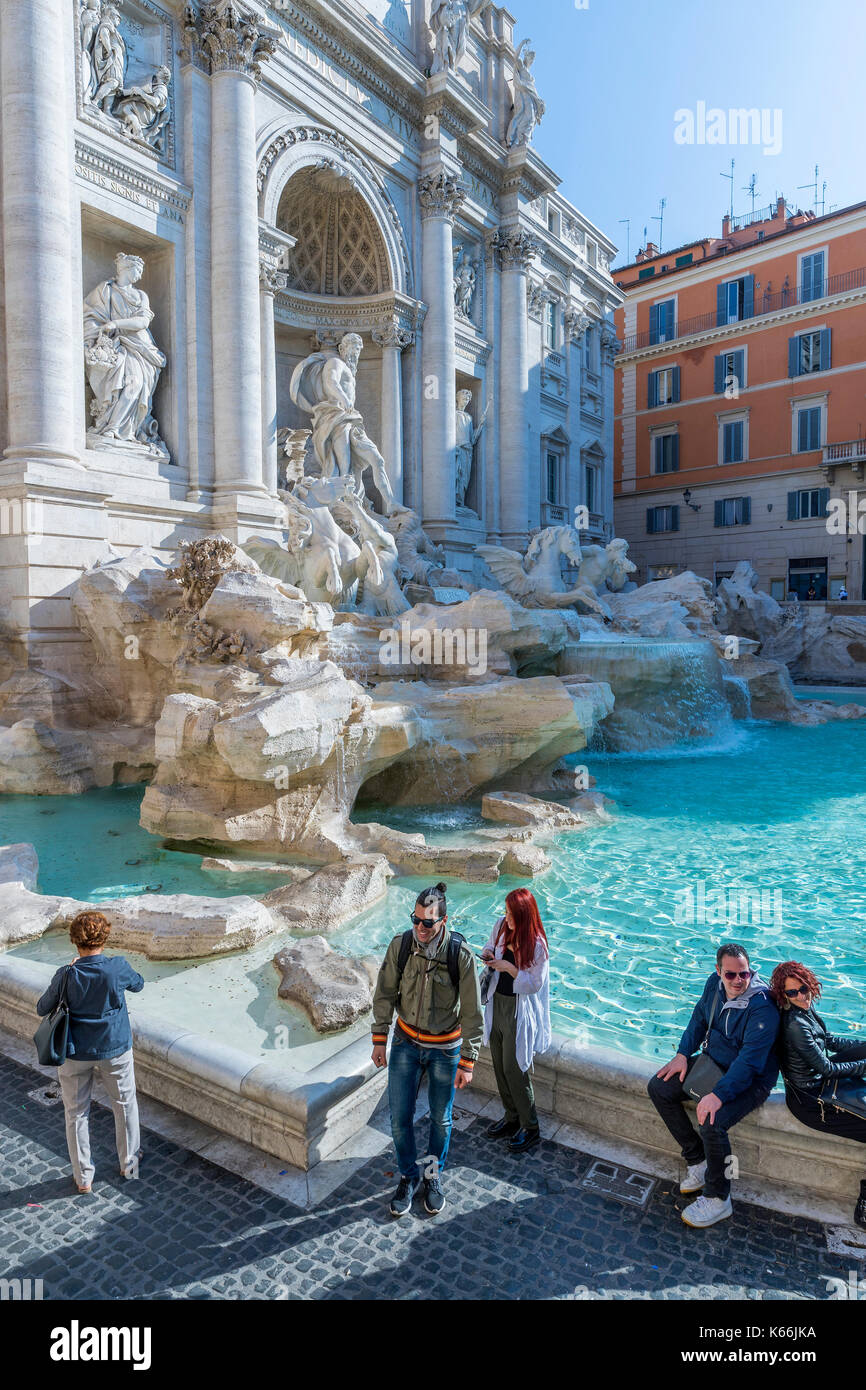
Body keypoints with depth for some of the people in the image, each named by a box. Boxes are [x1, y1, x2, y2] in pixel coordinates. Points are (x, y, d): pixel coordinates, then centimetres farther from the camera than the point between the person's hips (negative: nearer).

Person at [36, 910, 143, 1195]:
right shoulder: (118, 967, -20)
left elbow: (42, 1009, -4)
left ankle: (83, 1178, 31)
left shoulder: (66, 975, -19)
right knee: (125, 1105, 21)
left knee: (76, 1114, 19)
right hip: (114, 1050, 0)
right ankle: (129, 1163, 36)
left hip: (75, 1055, 0)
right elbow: (138, 984, 2)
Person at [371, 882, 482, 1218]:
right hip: (406, 1042, 2)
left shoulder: (460, 955, -22)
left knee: (441, 1119, 15)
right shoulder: (400, 945, -16)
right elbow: (385, 994, -2)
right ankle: (409, 1175, 33)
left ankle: (432, 1175, 40)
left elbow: (471, 1013, -13)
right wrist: (379, 1040, 1)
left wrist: (467, 1062, -10)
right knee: (400, 1118, 7)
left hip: (445, 1048, -1)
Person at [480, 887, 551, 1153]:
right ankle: (512, 1118, 36)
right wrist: (487, 955, -9)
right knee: (499, 1065, 17)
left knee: (514, 1068, 2)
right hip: (497, 1003, 6)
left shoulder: (536, 944, -22)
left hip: (518, 1010, -6)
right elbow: (491, 946, 13)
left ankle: (530, 1128, 21)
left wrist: (509, 968, -27)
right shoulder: (501, 926, -6)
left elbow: (535, 984, -18)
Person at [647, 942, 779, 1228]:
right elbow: (699, 1018, 9)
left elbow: (749, 1061, -32)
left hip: (751, 1080, -8)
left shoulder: (762, 1008, -29)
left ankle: (718, 1199, -5)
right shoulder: (715, 983, -7)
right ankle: (697, 1160, 10)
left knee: (711, 1123, -30)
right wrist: (683, 1055, 0)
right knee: (658, 1088, -1)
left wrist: (719, 1094, -38)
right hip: (715, 1062, 8)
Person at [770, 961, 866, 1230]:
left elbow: (829, 1040, 11)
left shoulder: (806, 1008, -2)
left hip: (819, 1083, 9)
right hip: (809, 1101, -9)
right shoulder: (796, 1025, -29)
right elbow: (826, 1068, -20)